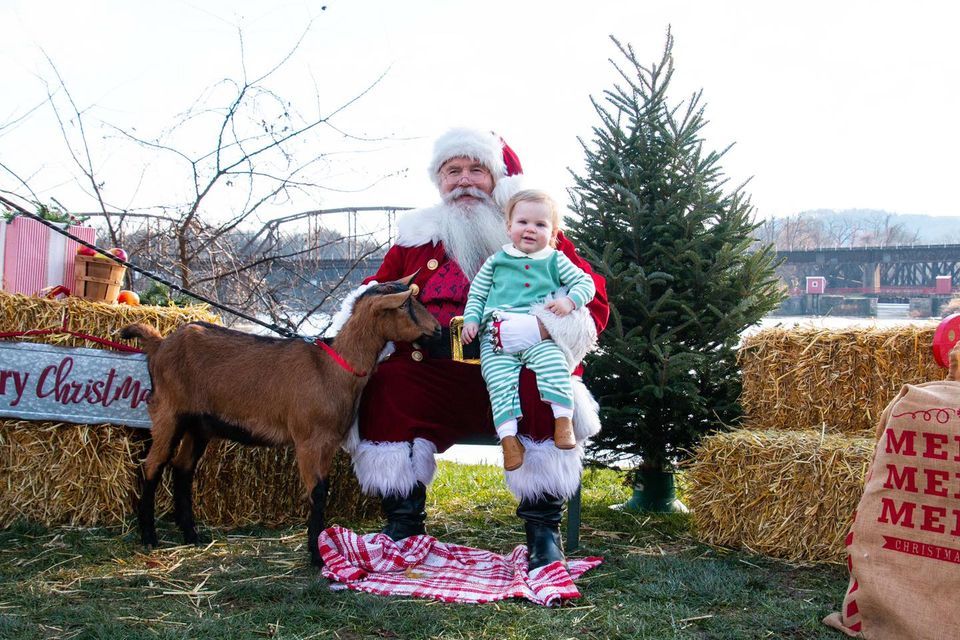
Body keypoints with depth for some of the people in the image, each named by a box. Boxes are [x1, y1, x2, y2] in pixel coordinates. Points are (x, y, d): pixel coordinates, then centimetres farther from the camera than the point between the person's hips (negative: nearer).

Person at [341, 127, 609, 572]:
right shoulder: (416, 236, 17)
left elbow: (592, 301, -1)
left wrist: (538, 327, -21)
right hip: (433, 377, 2)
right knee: (385, 383, -26)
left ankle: (542, 527, -19)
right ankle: (403, 521, -12)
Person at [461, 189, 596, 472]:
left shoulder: (555, 261, 16)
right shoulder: (496, 261, 19)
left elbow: (586, 282, 14)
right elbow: (476, 293, 23)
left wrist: (569, 301, -5)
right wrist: (471, 319, 6)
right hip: (496, 335, 1)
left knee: (553, 362, -30)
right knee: (499, 377, -22)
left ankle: (563, 420, -26)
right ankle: (508, 437, -26)